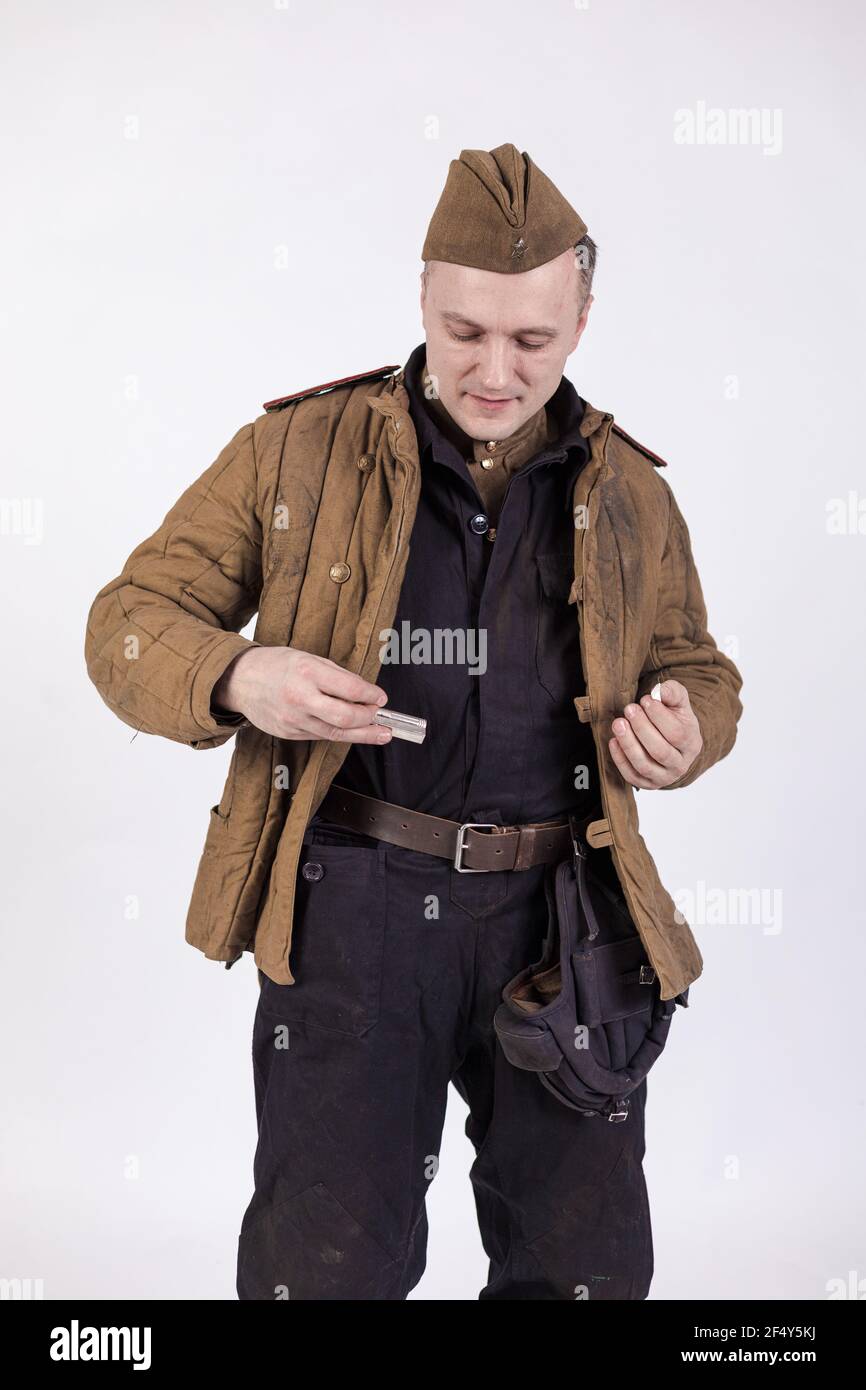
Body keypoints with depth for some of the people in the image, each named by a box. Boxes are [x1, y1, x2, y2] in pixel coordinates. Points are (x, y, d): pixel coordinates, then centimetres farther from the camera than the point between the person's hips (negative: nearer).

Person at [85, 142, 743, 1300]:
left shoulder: (630, 494, 9)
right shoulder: (299, 451, 1)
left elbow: (701, 671, 20)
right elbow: (132, 622, 2)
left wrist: (686, 734, -5)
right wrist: (238, 677, -20)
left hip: (561, 911, 3)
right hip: (353, 906, -2)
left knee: (588, 1263, 11)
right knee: (325, 1261, 2)